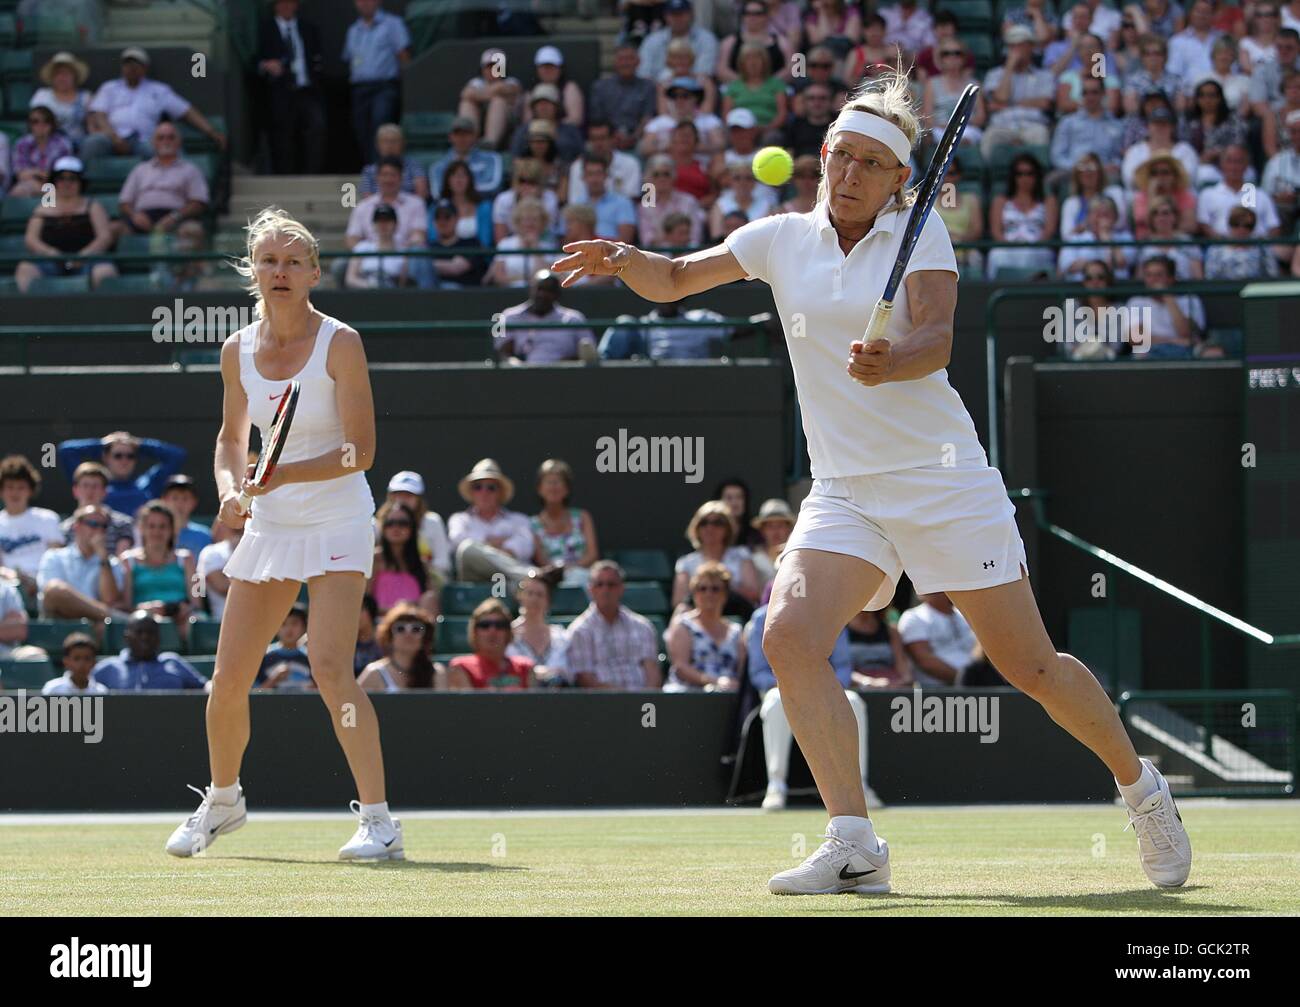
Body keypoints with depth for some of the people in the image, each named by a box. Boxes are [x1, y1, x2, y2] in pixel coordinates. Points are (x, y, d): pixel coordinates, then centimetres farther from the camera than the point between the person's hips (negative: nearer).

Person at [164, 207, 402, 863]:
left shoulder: (340, 343, -11)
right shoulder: (238, 351, 3)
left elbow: (360, 450, -15)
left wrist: (285, 474, -28)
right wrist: (230, 489, -3)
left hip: (335, 522, -5)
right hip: (268, 528, 5)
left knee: (330, 668, -21)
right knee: (228, 678, 6)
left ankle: (378, 821, -17)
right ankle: (222, 802, 31)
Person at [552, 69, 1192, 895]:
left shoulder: (921, 232, -3)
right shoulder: (783, 239, 7)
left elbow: (937, 339, -16)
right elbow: (672, 282, 12)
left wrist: (890, 362, -38)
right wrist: (625, 259, -10)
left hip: (944, 481, -3)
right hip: (844, 492, 3)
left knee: (1030, 665, 1)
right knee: (790, 635, -22)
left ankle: (1142, 788, 27)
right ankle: (854, 847, -23)